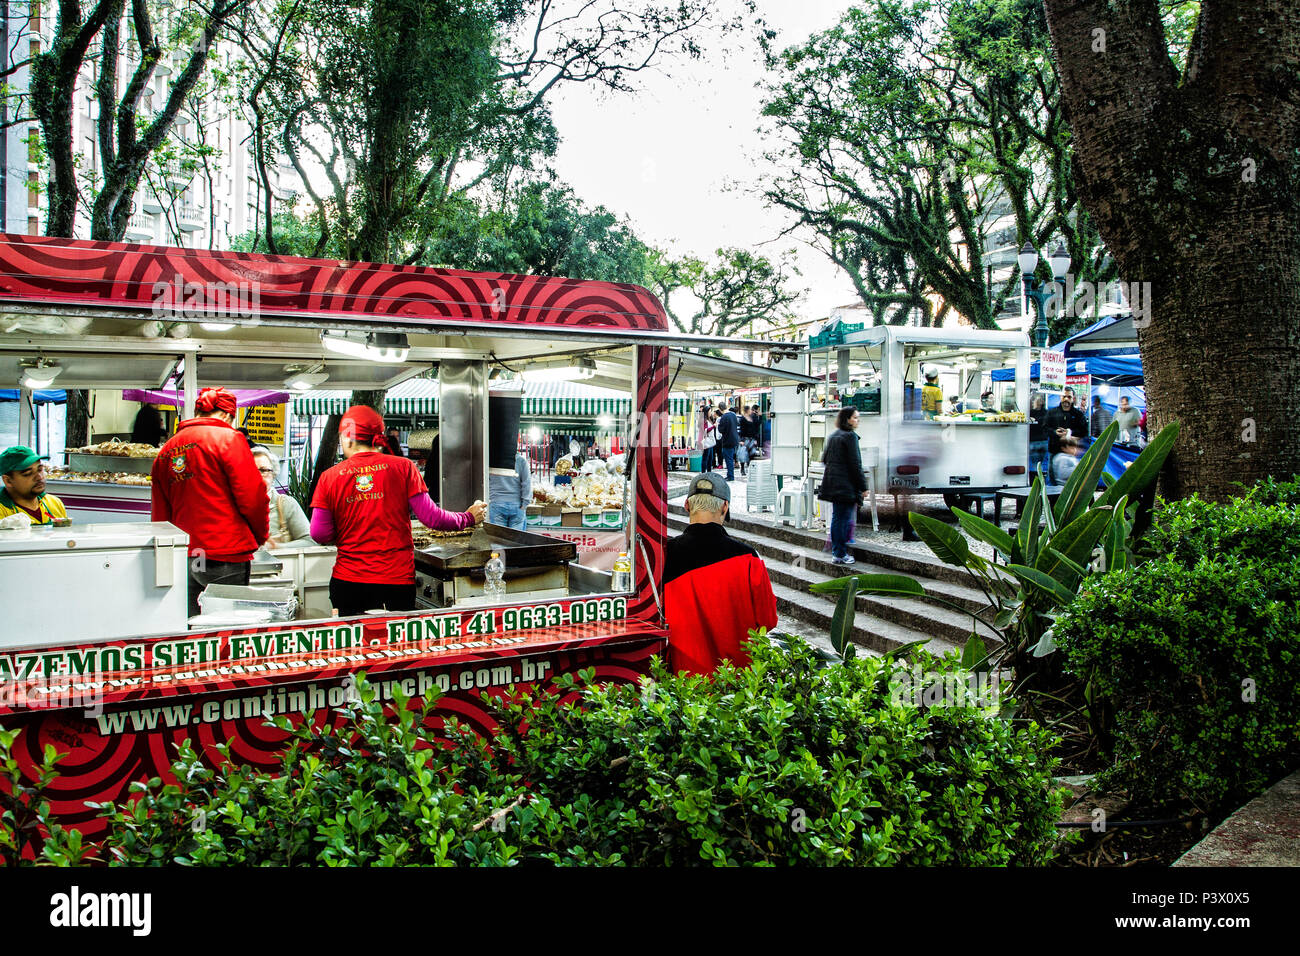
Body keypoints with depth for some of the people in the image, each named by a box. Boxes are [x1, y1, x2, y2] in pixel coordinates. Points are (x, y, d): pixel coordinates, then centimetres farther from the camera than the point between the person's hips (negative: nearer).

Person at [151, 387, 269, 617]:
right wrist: (261, 536, 6)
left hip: (183, 559, 6)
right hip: (225, 556, -6)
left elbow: (160, 515, 17)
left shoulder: (165, 451, 14)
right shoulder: (228, 438, -5)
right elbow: (252, 497, -10)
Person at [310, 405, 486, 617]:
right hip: (396, 581, -1)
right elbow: (431, 518, -3)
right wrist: (468, 518, 13)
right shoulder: (403, 467, -2)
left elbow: (319, 534, 0)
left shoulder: (330, 477, 0)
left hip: (347, 582, 1)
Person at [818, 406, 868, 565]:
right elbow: (855, 464, -14)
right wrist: (863, 486, -10)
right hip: (846, 485, -8)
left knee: (836, 518, 13)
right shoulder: (850, 436, -12)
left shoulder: (832, 436, 14)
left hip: (832, 484, 8)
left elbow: (825, 458, 21)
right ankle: (841, 554, 0)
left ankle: (836, 552, 19)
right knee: (844, 519, -3)